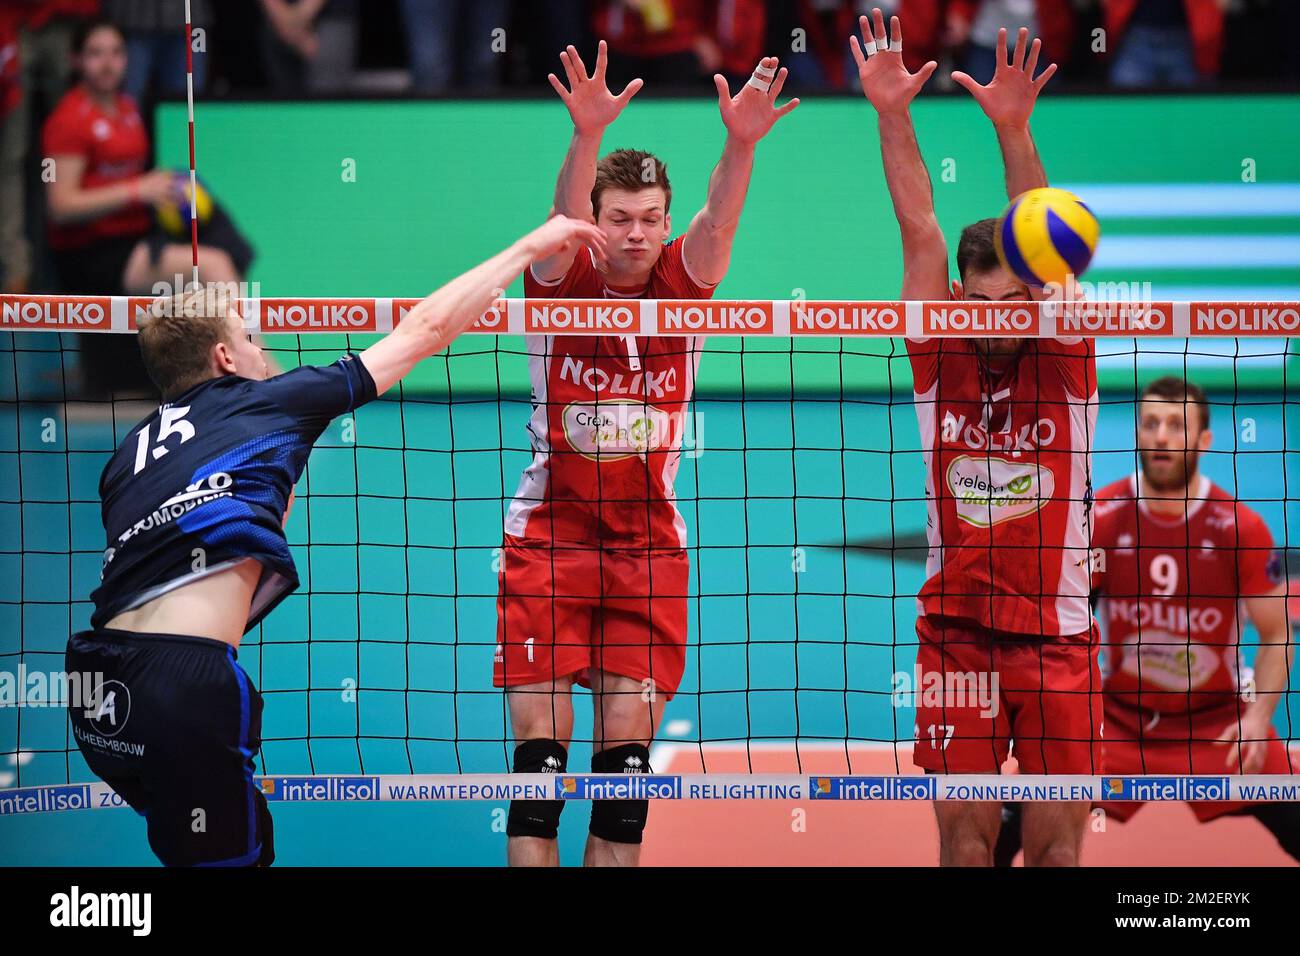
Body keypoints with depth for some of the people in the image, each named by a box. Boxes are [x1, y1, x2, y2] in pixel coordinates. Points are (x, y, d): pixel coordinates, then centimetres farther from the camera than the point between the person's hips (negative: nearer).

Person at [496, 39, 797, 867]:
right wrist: (588, 135, -45)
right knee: (541, 748, -7)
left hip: (650, 543, 2)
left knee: (627, 750, -1)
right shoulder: (563, 282, -5)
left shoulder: (682, 285, 0)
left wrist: (741, 144, -39)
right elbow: (563, 220, -25)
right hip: (549, 533, -2)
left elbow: (718, 221, -18)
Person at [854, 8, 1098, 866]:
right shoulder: (941, 365, 4)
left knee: (1057, 846, 0)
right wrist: (892, 116, -6)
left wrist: (1013, 130, -22)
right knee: (965, 839, 0)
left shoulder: (1065, 372, 0)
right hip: (956, 635, 1)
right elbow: (920, 232, -1)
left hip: (1059, 640, -1)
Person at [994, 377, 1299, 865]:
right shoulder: (1100, 518, -9)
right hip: (1119, 714, 1)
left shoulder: (1241, 527, -12)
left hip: (1218, 719, -1)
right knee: (1021, 815, -14)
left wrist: (1259, 715, -19)